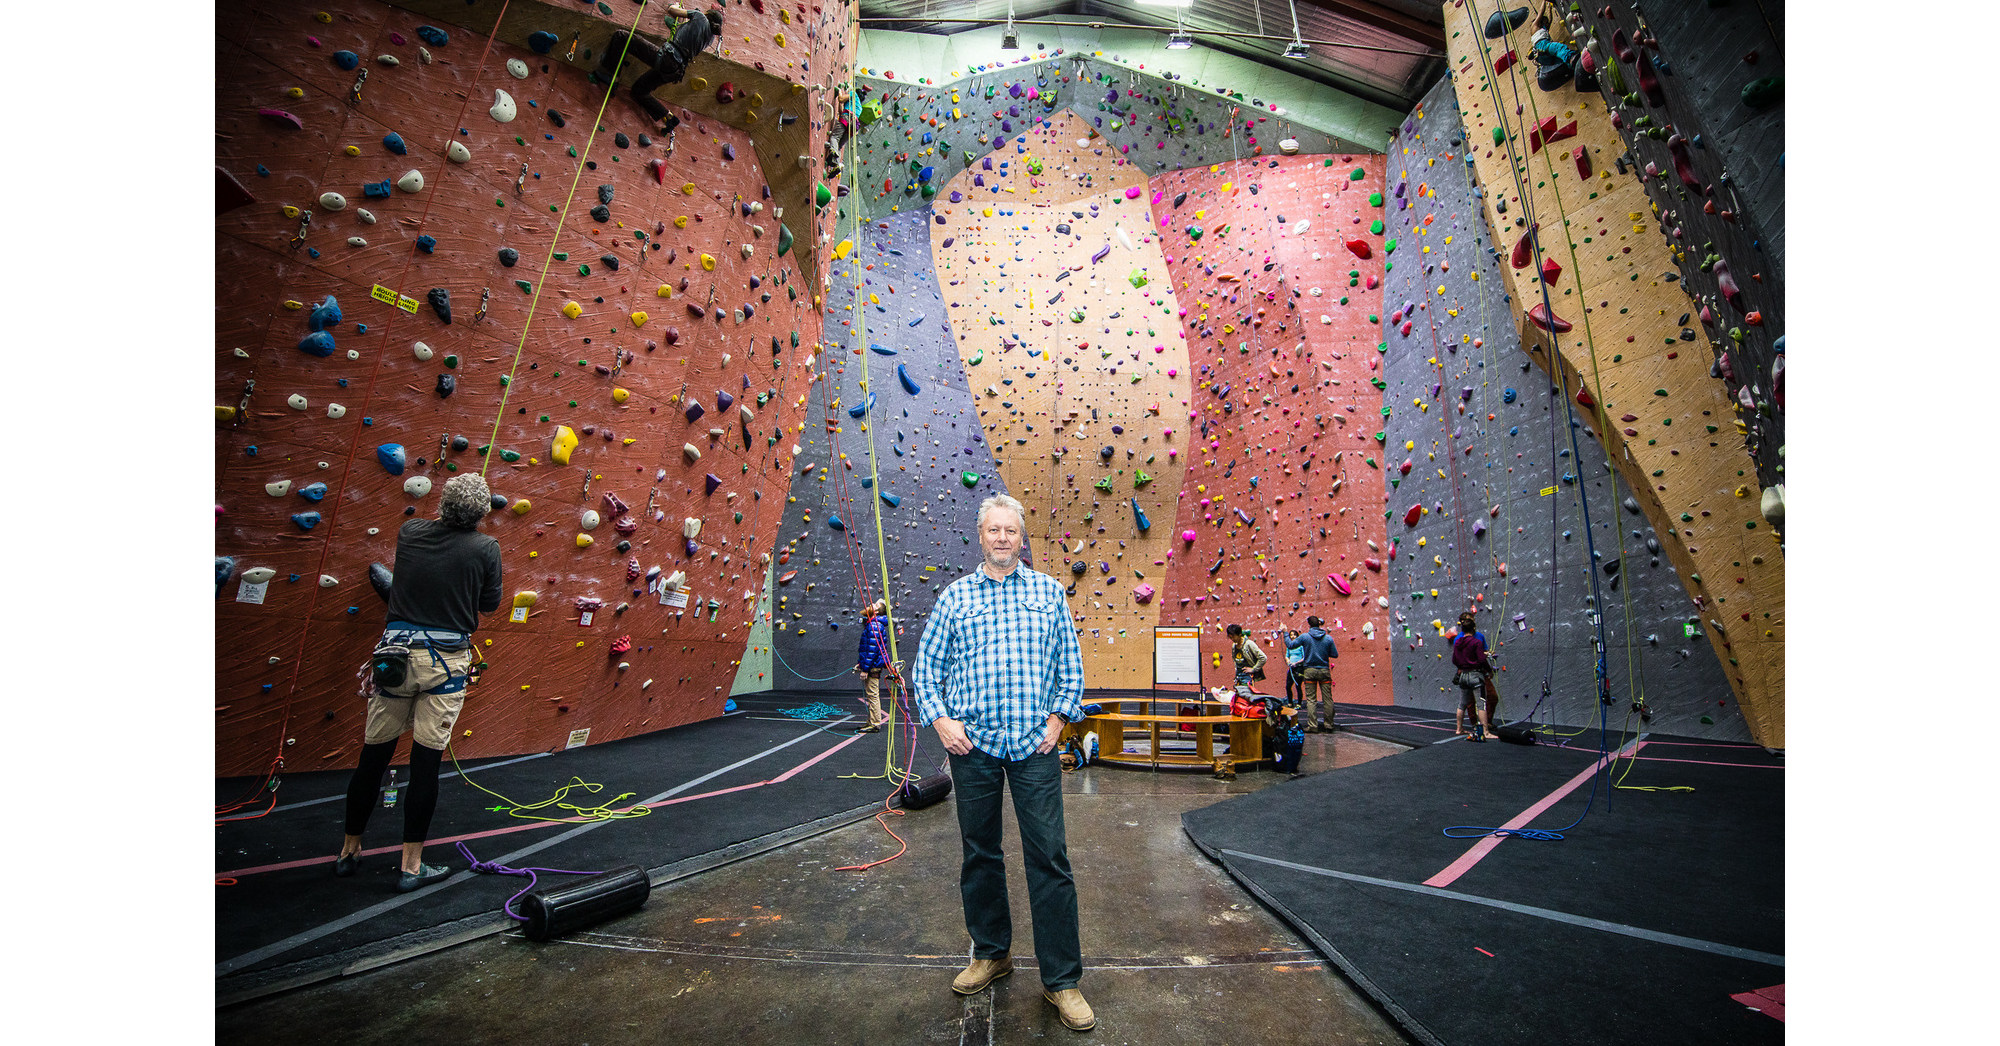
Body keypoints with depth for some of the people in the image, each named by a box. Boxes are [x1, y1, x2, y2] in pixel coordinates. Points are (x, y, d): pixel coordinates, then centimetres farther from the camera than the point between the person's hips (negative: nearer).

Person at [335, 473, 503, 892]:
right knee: (426, 762, 3)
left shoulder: (409, 532, 1)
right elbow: (489, 605, 3)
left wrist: (445, 514, 36)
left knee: (373, 755, 17)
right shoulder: (485, 548, -6)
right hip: (447, 660, -3)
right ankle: (412, 865, 12)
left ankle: (349, 851, 33)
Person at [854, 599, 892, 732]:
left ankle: (874, 724, 0)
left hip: (873, 666, -11)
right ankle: (872, 723, 24)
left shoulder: (874, 626, -17)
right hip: (873, 666, 11)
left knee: (872, 695, -5)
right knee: (872, 696, 16)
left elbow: (873, 649, -22)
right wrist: (860, 663, 22)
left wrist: (865, 669, -21)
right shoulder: (870, 624, 15)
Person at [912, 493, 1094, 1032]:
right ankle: (990, 953, 36)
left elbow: (1071, 662, 8)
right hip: (972, 745, 1)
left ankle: (1061, 979, 18)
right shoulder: (954, 596, 5)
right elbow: (926, 665, 7)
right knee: (980, 854, 14)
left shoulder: (1048, 590, 5)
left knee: (1050, 858, 2)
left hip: (1035, 745, -1)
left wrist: (1059, 716, 0)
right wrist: (939, 718, -4)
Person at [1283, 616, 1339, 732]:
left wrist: (1285, 633, 13)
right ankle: (1328, 725, 10)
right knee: (1327, 699, 8)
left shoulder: (1304, 636, -7)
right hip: (1324, 671, 1)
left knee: (1311, 699, 2)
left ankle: (1312, 726, -2)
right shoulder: (1328, 638, -2)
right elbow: (1335, 654, 3)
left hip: (1309, 671, -1)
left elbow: (1290, 645, 0)